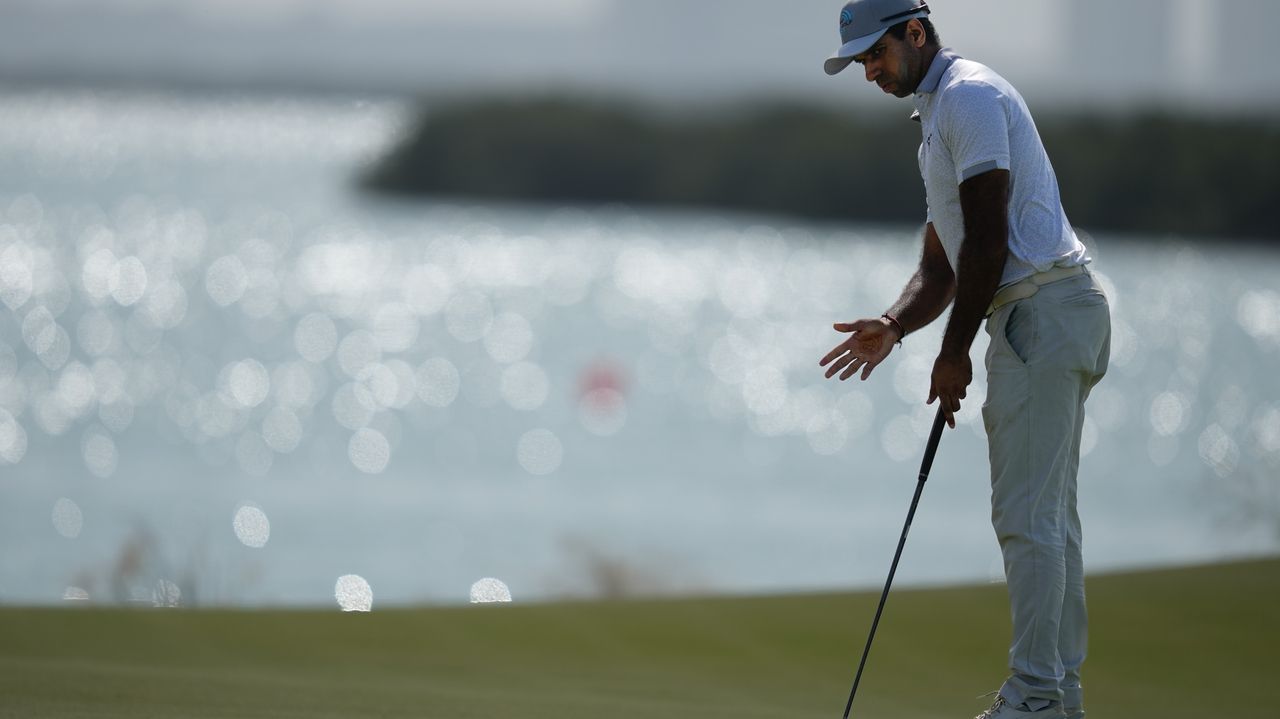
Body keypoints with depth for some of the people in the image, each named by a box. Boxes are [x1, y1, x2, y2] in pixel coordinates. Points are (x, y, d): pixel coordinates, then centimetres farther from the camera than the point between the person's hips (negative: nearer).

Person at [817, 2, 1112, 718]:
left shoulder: (968, 95, -9)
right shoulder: (939, 116, 24)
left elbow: (988, 238, -16)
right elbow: (941, 267, 24)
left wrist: (954, 354, -11)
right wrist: (892, 328, 5)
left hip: (1044, 305, -11)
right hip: (1047, 316, 11)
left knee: (1027, 513, -11)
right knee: (1050, 512, 10)